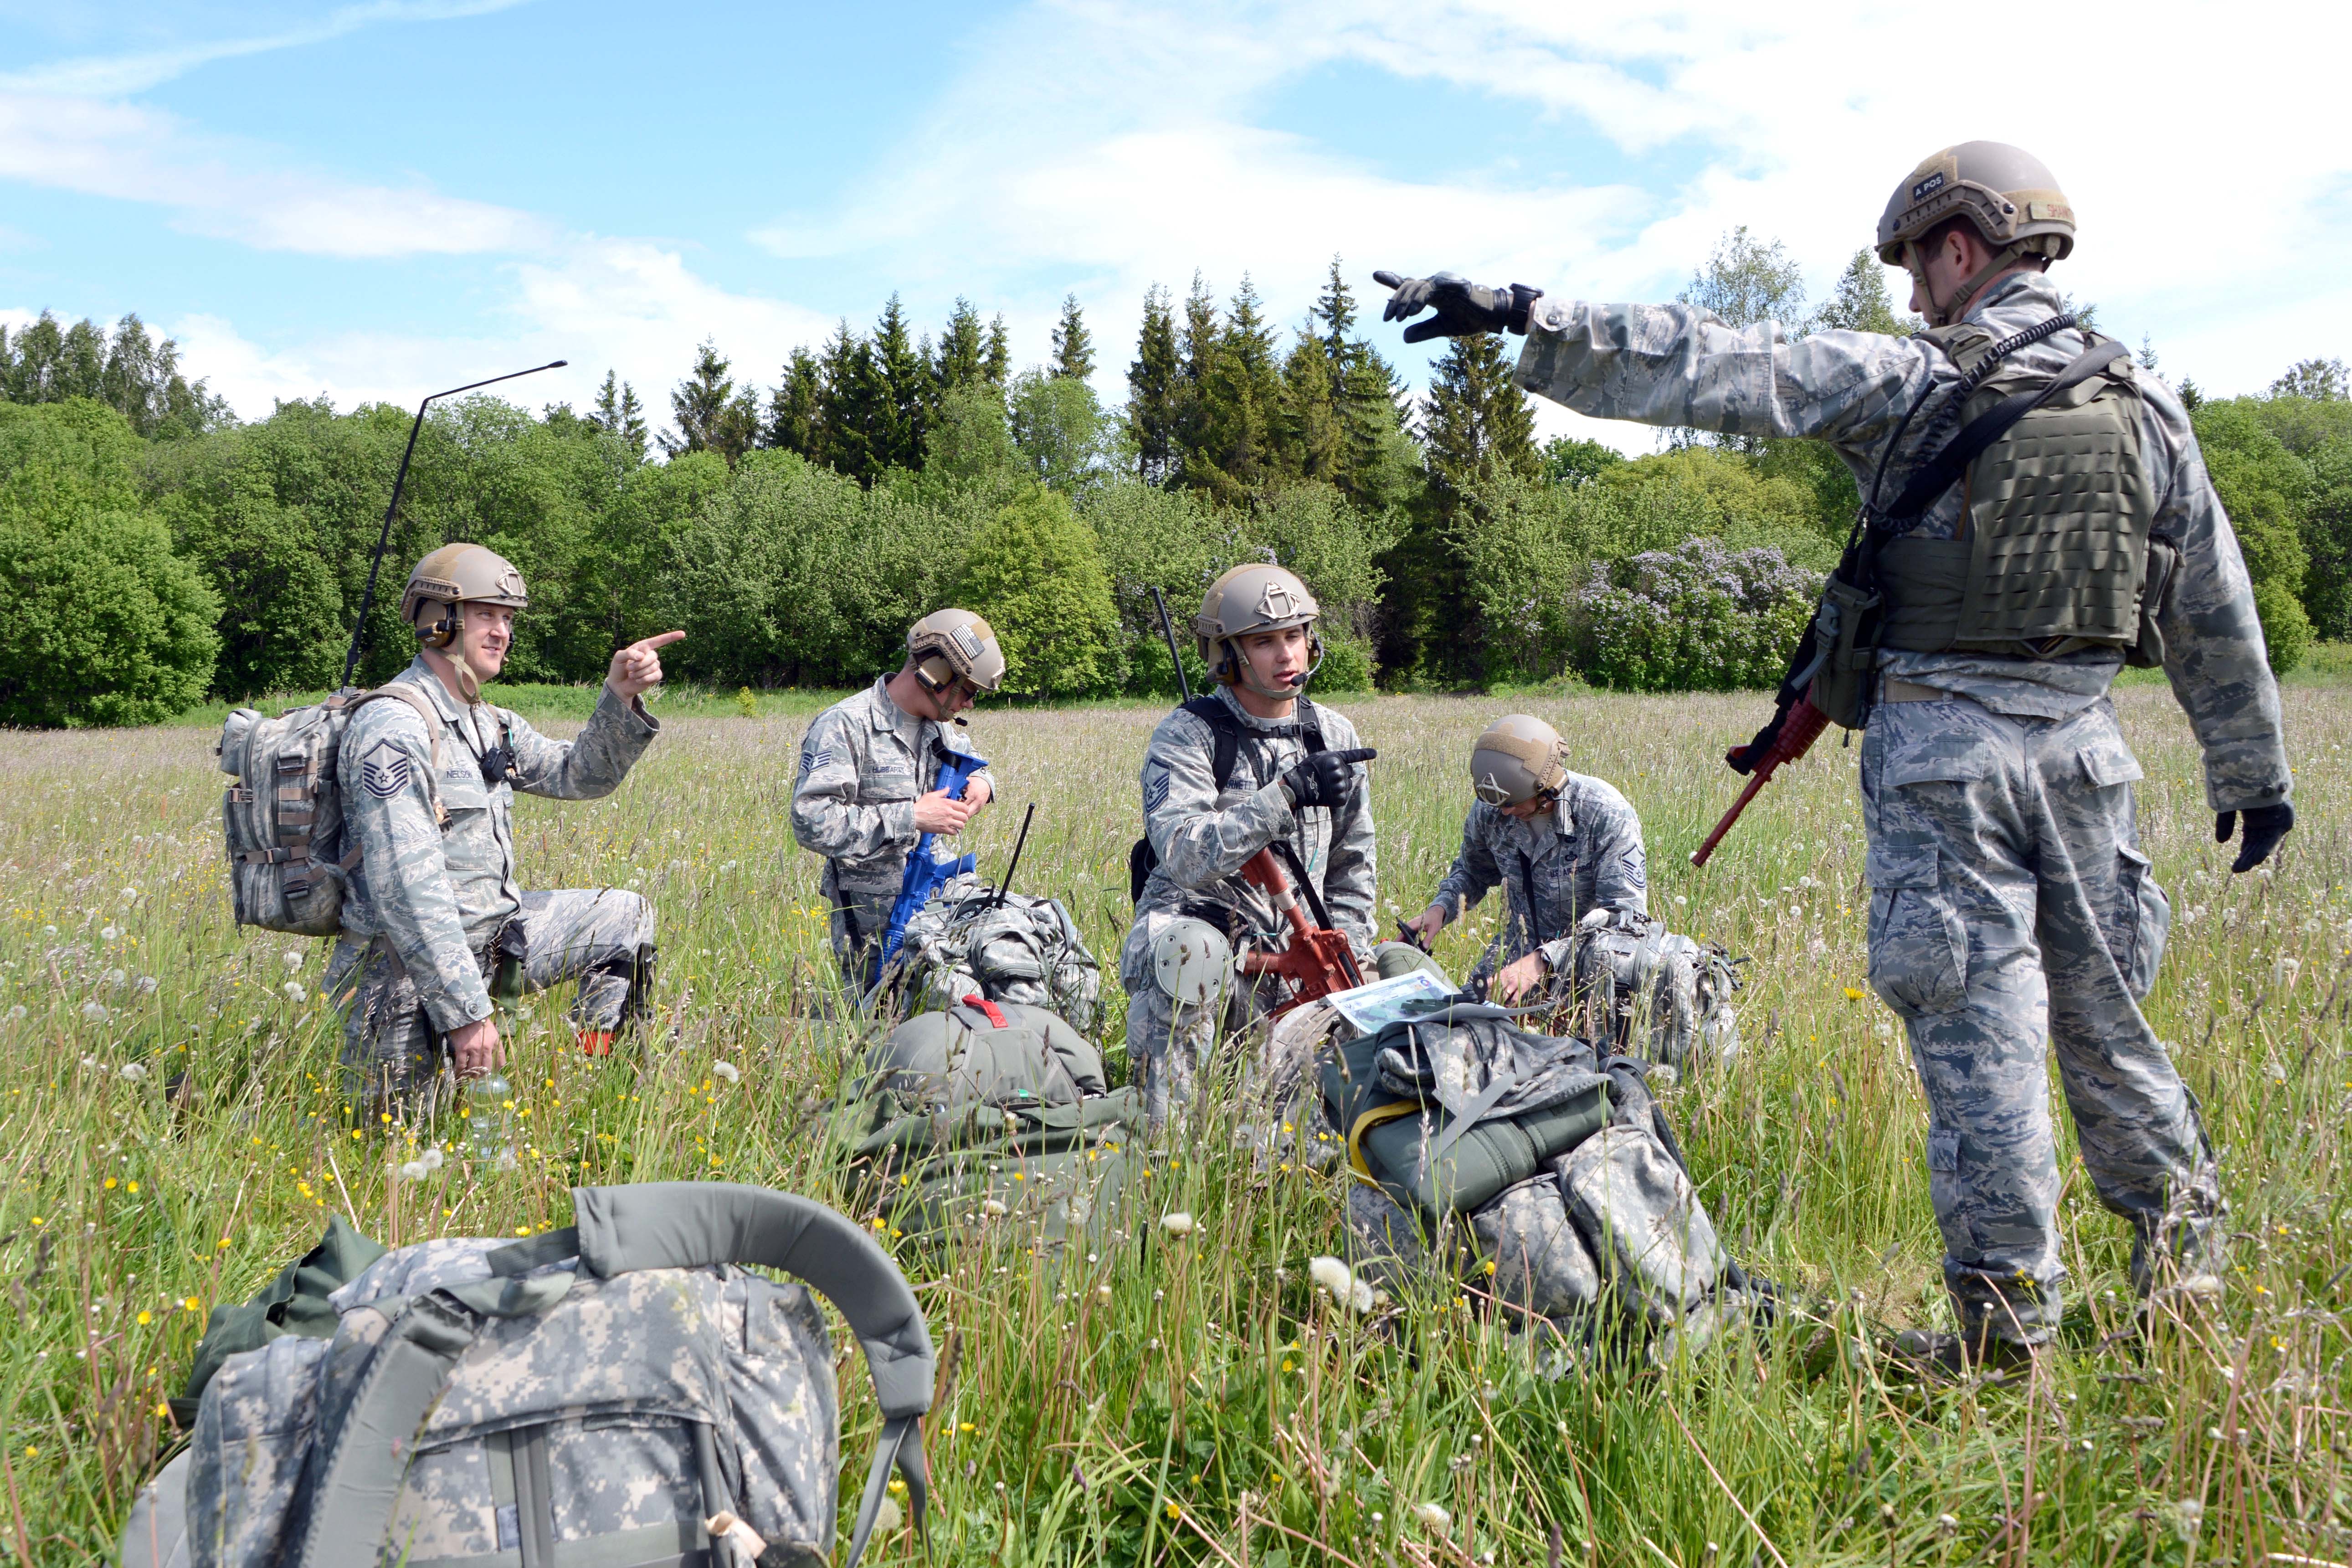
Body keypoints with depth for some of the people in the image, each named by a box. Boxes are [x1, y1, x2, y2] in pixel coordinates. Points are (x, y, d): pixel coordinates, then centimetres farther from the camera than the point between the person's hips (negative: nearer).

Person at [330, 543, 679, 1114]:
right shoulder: (394, 729, -22)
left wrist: (621, 700, -6)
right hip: (409, 967, -9)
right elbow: (406, 889, -27)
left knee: (627, 917, 8)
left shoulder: (487, 723, 9)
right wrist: (465, 1011, -29)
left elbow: (579, 775, 13)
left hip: (490, 936, 9)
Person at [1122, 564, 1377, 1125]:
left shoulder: (1335, 737, 7)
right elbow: (1186, 857, -26)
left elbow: (1350, 868, 17)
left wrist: (1350, 958, 7)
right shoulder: (1187, 735, -10)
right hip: (1195, 924, -5)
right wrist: (1289, 793, -31)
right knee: (1191, 948, -40)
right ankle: (1164, 1124, -25)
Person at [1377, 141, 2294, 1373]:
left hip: (1941, 748, -5)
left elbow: (1710, 369, -14)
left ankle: (2005, 1315, 7)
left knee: (1977, 1027, 0)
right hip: (2080, 743, 5)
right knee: (2100, 1011, 19)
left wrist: (1520, 319, -13)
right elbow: (2218, 614, 14)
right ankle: (2183, 1248, 28)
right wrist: (2254, 773, 23)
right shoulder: (2146, 405, 9)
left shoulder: (1908, 384, -7)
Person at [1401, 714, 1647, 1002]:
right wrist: (1440, 908, -4)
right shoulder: (1488, 809, -3)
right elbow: (1473, 872, 19)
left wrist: (1541, 961, -34)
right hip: (1518, 955, 4)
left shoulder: (1607, 814, -19)